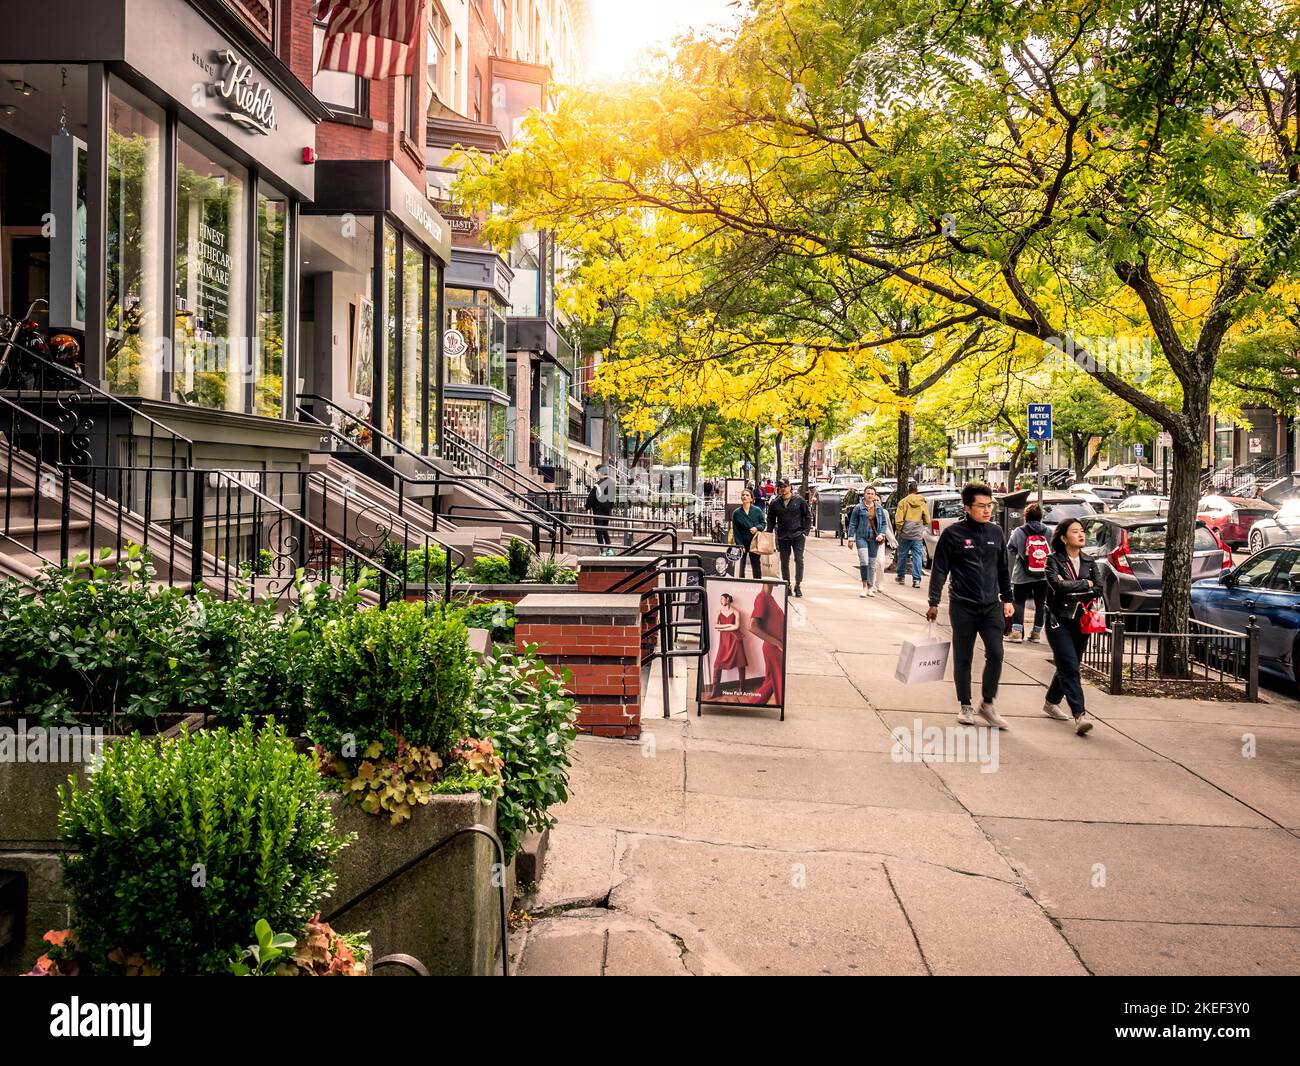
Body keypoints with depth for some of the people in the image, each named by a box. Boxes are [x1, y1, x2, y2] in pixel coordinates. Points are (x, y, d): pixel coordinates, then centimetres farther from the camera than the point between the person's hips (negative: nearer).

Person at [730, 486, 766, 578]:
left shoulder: (757, 510, 1)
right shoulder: (736, 513, 0)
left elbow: (764, 523, 8)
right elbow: (735, 531, -1)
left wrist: (757, 528, -14)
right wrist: (739, 546, -8)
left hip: (755, 542, 0)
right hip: (742, 543, 0)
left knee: (756, 565, 4)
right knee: (741, 567, 4)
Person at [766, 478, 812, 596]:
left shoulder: (799, 500, -1)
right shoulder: (775, 503, 5)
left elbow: (808, 516, 3)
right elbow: (770, 520, 12)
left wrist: (805, 532, -4)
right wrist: (769, 534, 2)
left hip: (798, 536, -2)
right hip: (782, 538, 2)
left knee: (799, 560, -8)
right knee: (784, 562, 6)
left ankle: (798, 585, 1)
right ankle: (786, 586, 17)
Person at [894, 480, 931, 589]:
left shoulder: (903, 502, -6)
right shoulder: (922, 503, 1)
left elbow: (898, 519, -11)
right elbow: (927, 520, 6)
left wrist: (900, 529, 5)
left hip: (905, 534, -1)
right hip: (918, 534, 1)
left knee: (902, 555, 13)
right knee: (917, 556, 2)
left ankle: (901, 577, 24)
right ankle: (916, 580, -4)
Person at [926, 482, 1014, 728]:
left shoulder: (996, 532, 7)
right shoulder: (953, 534, -7)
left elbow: (1003, 568, 16)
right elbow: (939, 569, -4)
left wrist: (1007, 599, 15)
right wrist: (934, 602, -8)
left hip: (992, 606, 3)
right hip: (963, 606, -3)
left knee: (996, 654, -5)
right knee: (963, 658, 6)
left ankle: (988, 704, 11)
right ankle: (964, 706, 21)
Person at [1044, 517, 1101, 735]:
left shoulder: (1089, 563, 11)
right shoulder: (1053, 560, -4)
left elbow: (1098, 589, -2)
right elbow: (1058, 586, -20)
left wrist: (1073, 594, -13)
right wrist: (1084, 584, -8)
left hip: (1081, 622, 5)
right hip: (1059, 621, -5)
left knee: (1067, 667, 13)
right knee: (1070, 668, -14)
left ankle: (1051, 703, 32)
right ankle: (1079, 714, -20)